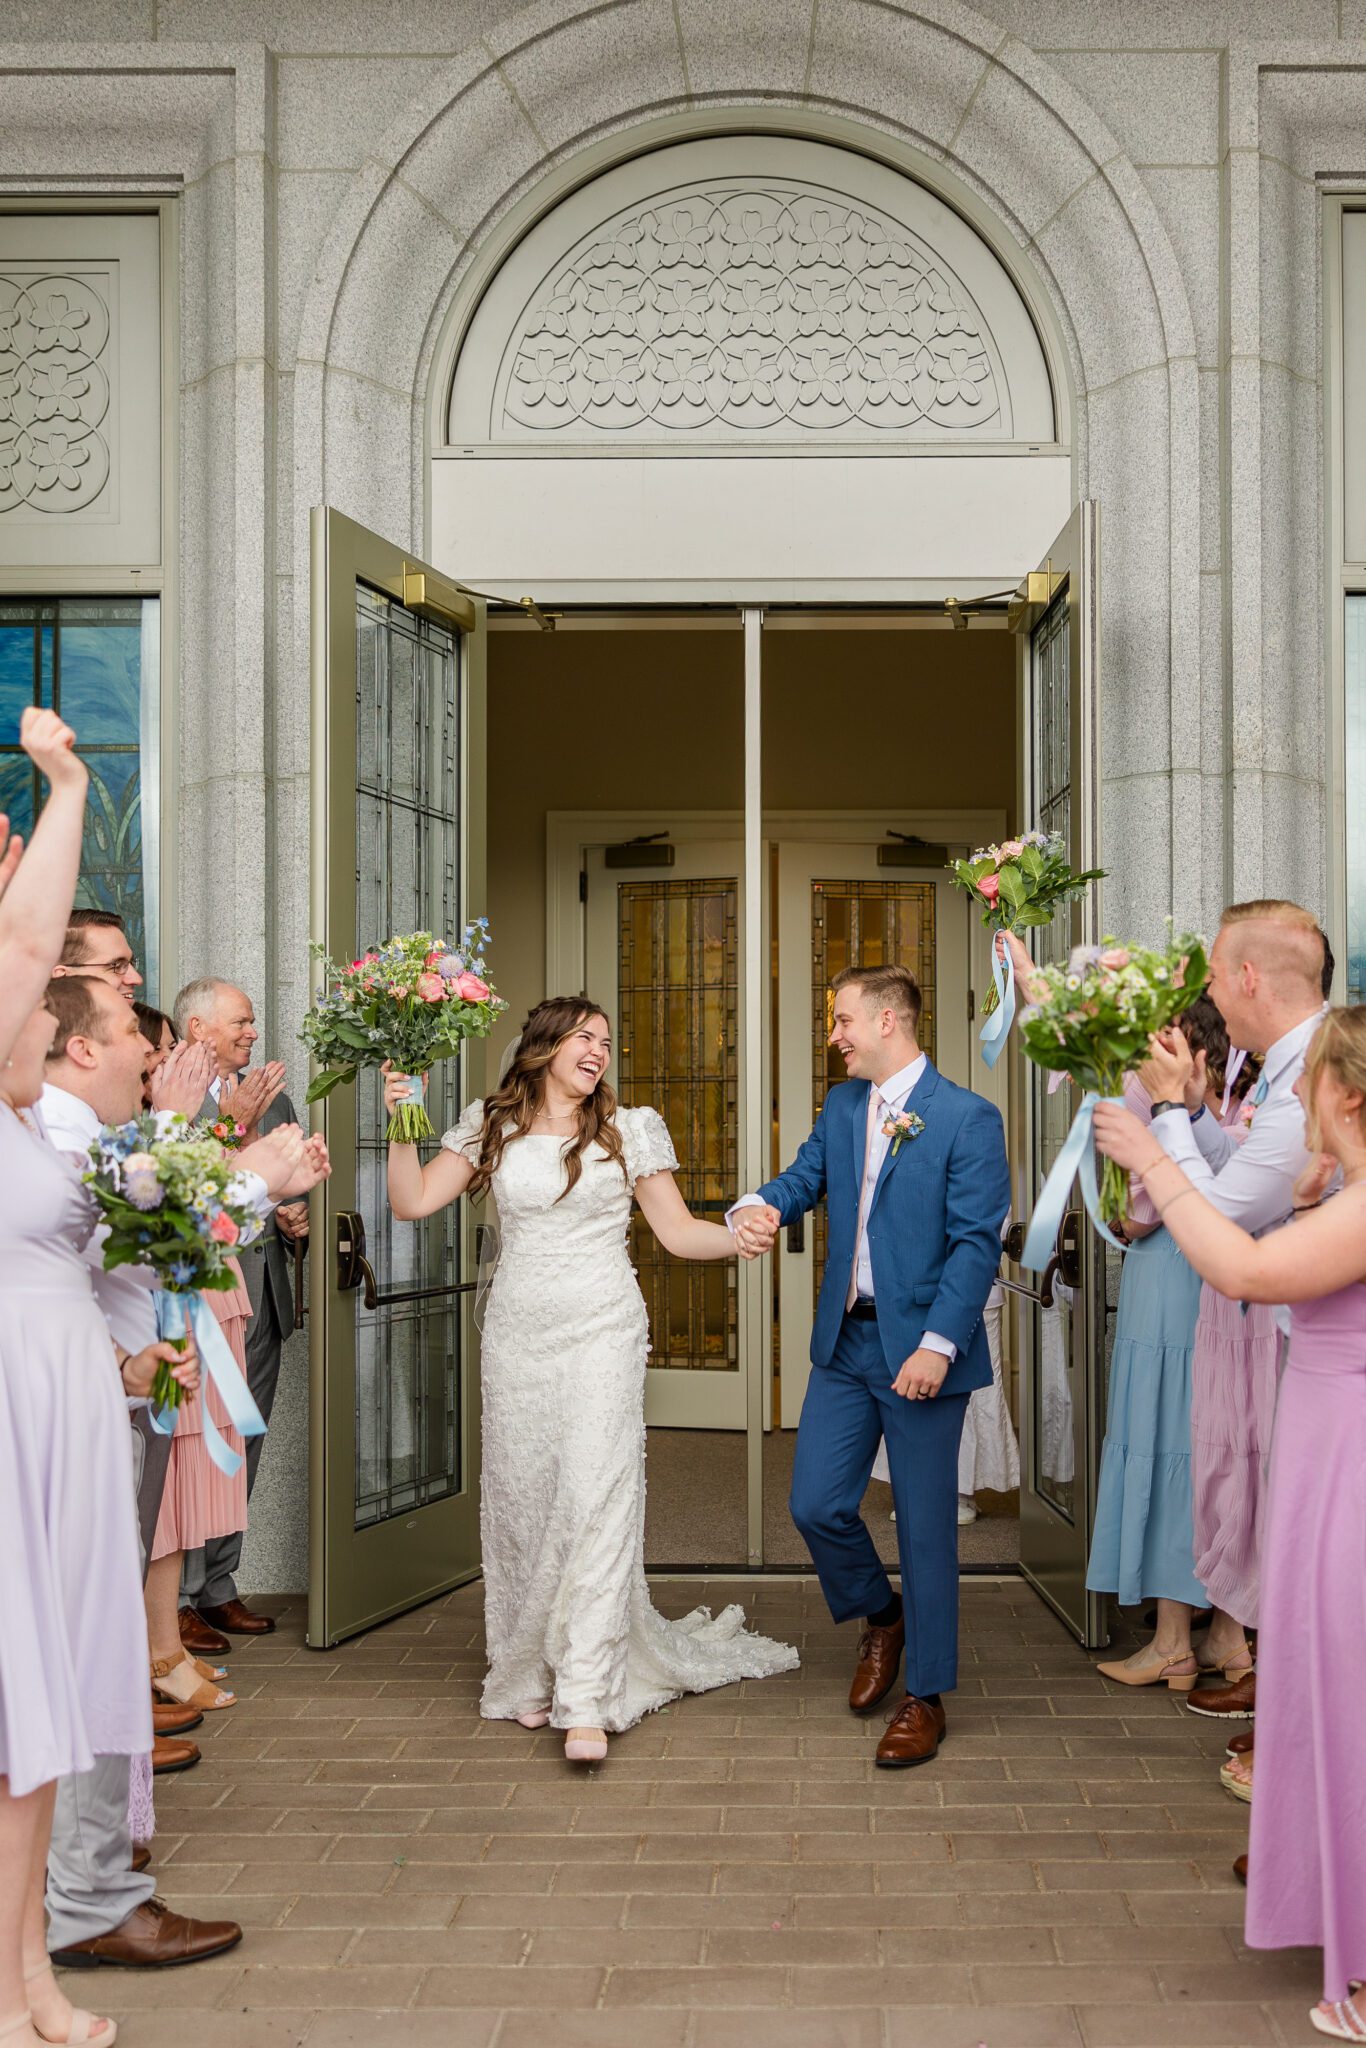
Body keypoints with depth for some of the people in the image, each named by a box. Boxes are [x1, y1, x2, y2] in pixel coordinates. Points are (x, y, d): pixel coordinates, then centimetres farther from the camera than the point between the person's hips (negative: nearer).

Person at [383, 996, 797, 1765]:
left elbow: (678, 1231, 4)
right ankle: (534, 1673, 22)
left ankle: (587, 1700, -11)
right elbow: (414, 1202, 2)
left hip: (602, 1332, -2)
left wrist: (748, 1235, -14)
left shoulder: (629, 1130, 5)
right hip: (519, 1335, 2)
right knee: (523, 1500, 6)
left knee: (596, 1498, -11)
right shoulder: (492, 1128, 8)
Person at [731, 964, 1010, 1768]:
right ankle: (880, 1616, 37)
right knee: (816, 1504, 8)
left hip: (920, 1350, -6)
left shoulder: (967, 1118, -12)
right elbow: (805, 1177, 6)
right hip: (845, 1341, 6)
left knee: (925, 1527, 5)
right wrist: (759, 1208, -17)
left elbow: (976, 1243, -15)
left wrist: (937, 1344, -21)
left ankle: (927, 1696, 21)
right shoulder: (842, 1106, 9)